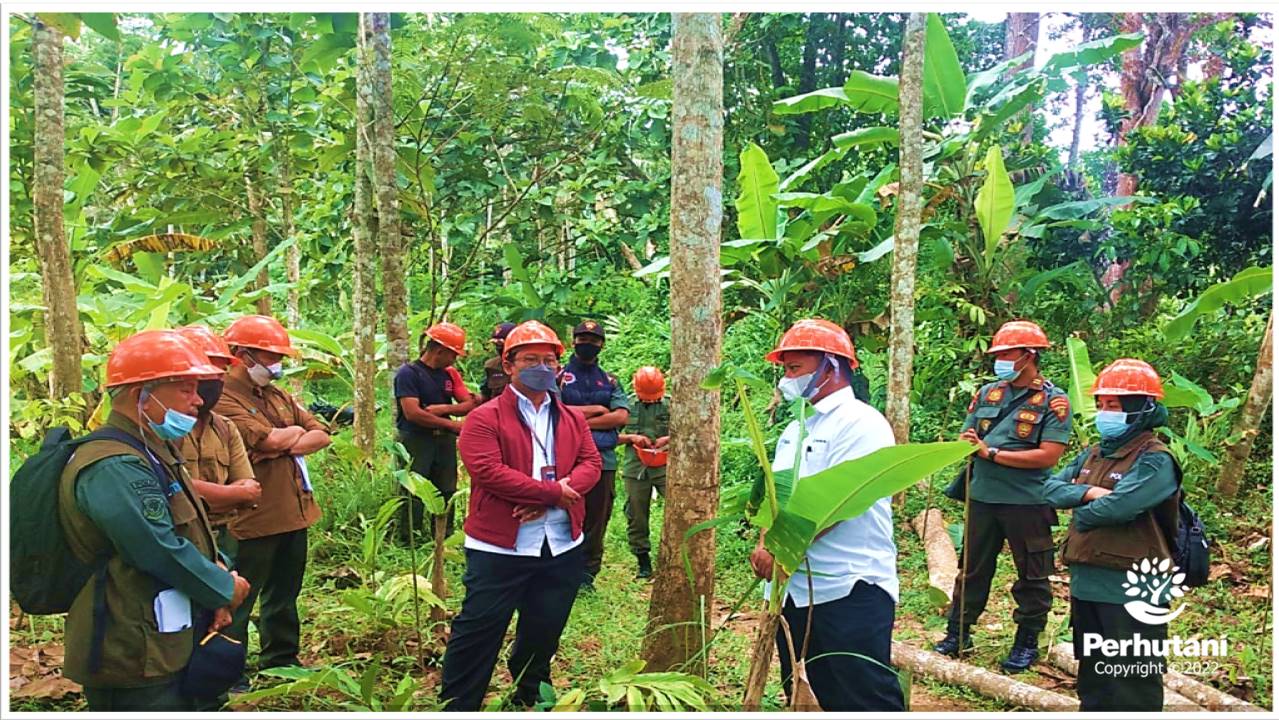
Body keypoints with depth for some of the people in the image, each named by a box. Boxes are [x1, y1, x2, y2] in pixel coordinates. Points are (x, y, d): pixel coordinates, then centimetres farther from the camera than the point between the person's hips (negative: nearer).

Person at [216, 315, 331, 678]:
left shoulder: (279, 397, 13)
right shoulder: (224, 400, -14)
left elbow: (321, 435, 7)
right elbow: (268, 440, -25)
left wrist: (285, 446, -12)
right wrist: (296, 431, -4)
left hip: (294, 512, 8)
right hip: (253, 518, -8)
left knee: (284, 594, 20)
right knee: (238, 598, 5)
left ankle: (281, 659, 35)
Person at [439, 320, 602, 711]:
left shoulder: (572, 419, 11)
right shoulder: (485, 418, -7)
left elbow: (591, 463, 3)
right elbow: (489, 472, -19)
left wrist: (553, 496, -17)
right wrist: (554, 491, -18)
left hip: (562, 547, 6)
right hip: (501, 547, -5)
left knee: (544, 633, 17)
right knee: (478, 632, 0)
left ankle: (529, 701, 37)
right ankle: (456, 707, 14)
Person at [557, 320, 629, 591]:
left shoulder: (611, 381, 15)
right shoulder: (559, 376, 6)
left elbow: (622, 416, -1)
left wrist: (581, 420, -7)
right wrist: (597, 409, -5)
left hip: (603, 459, 3)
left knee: (597, 520, 7)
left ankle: (588, 574, 17)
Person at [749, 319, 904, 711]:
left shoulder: (859, 422, -12)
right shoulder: (795, 428, 16)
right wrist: (765, 544, 0)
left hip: (850, 590, -9)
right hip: (794, 587, 9)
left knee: (864, 699, -3)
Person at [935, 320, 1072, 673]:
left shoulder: (1053, 401, -8)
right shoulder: (988, 393, 9)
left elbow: (1049, 456, -17)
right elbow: (965, 437, 11)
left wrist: (992, 453, -17)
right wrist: (967, 444, -14)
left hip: (1028, 502, -5)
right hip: (982, 497, 5)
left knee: (1032, 576, 9)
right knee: (972, 568, 14)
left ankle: (1027, 642, 24)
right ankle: (957, 633, 26)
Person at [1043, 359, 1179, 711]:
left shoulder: (1155, 461, -15)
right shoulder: (1093, 454, 11)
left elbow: (1115, 508, -28)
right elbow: (1051, 488, 3)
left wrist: (1080, 511, -8)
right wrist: (1087, 492, -16)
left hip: (1132, 593, -8)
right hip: (1086, 586, 8)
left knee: (1133, 692, 3)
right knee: (1093, 682, 22)